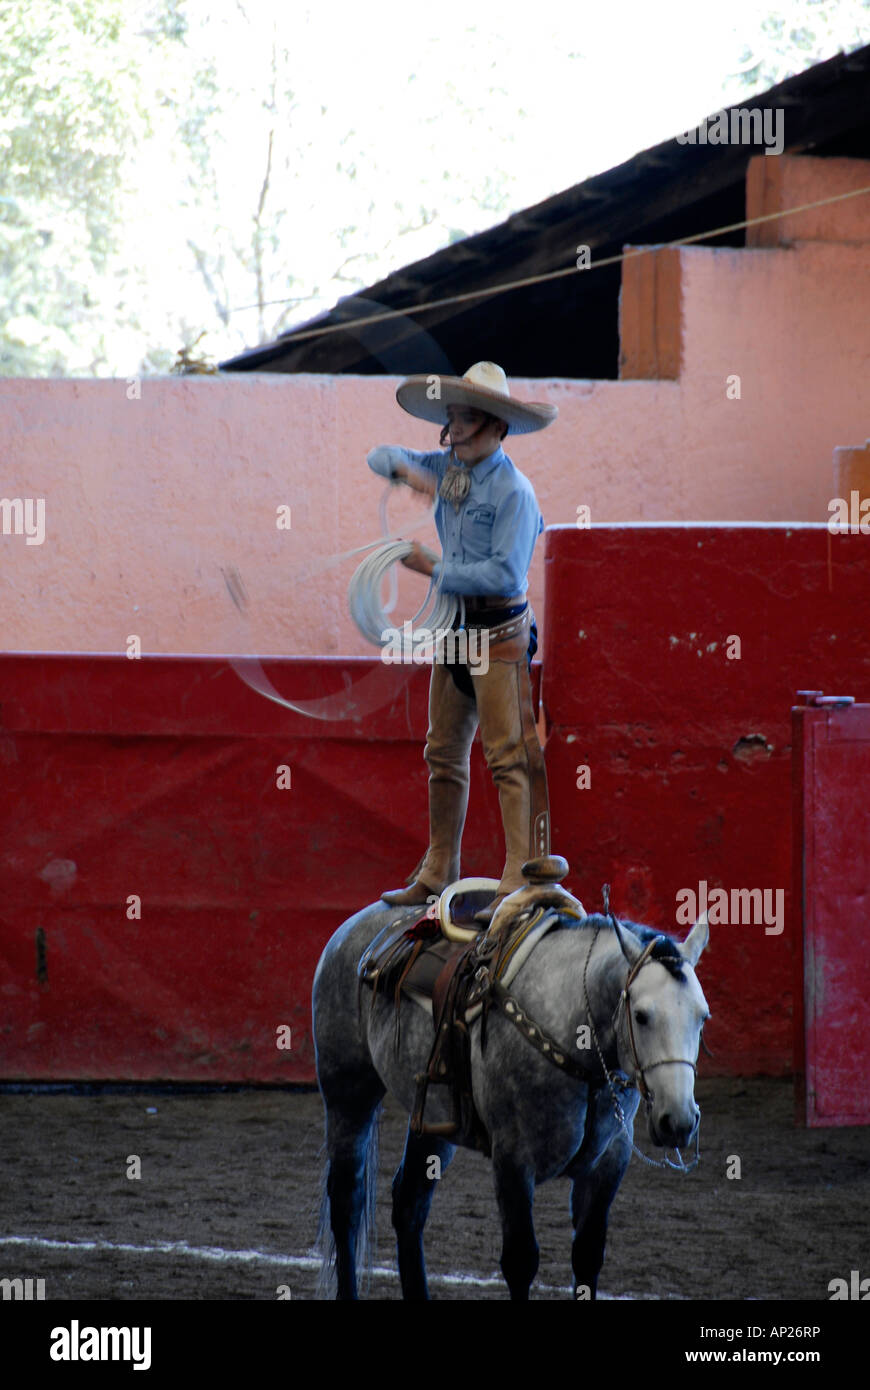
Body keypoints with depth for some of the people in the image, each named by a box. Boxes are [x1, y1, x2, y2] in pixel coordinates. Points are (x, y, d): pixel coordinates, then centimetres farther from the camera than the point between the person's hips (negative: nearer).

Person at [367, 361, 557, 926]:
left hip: (499, 631, -8)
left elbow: (504, 574, -22)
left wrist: (435, 568, -15)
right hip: (454, 628, 8)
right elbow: (381, 456, 22)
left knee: (509, 756, -10)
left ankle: (521, 884, -12)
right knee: (444, 753, 13)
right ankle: (438, 874, 21)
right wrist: (407, 469, -1)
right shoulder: (449, 468, 8)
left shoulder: (514, 491, -15)